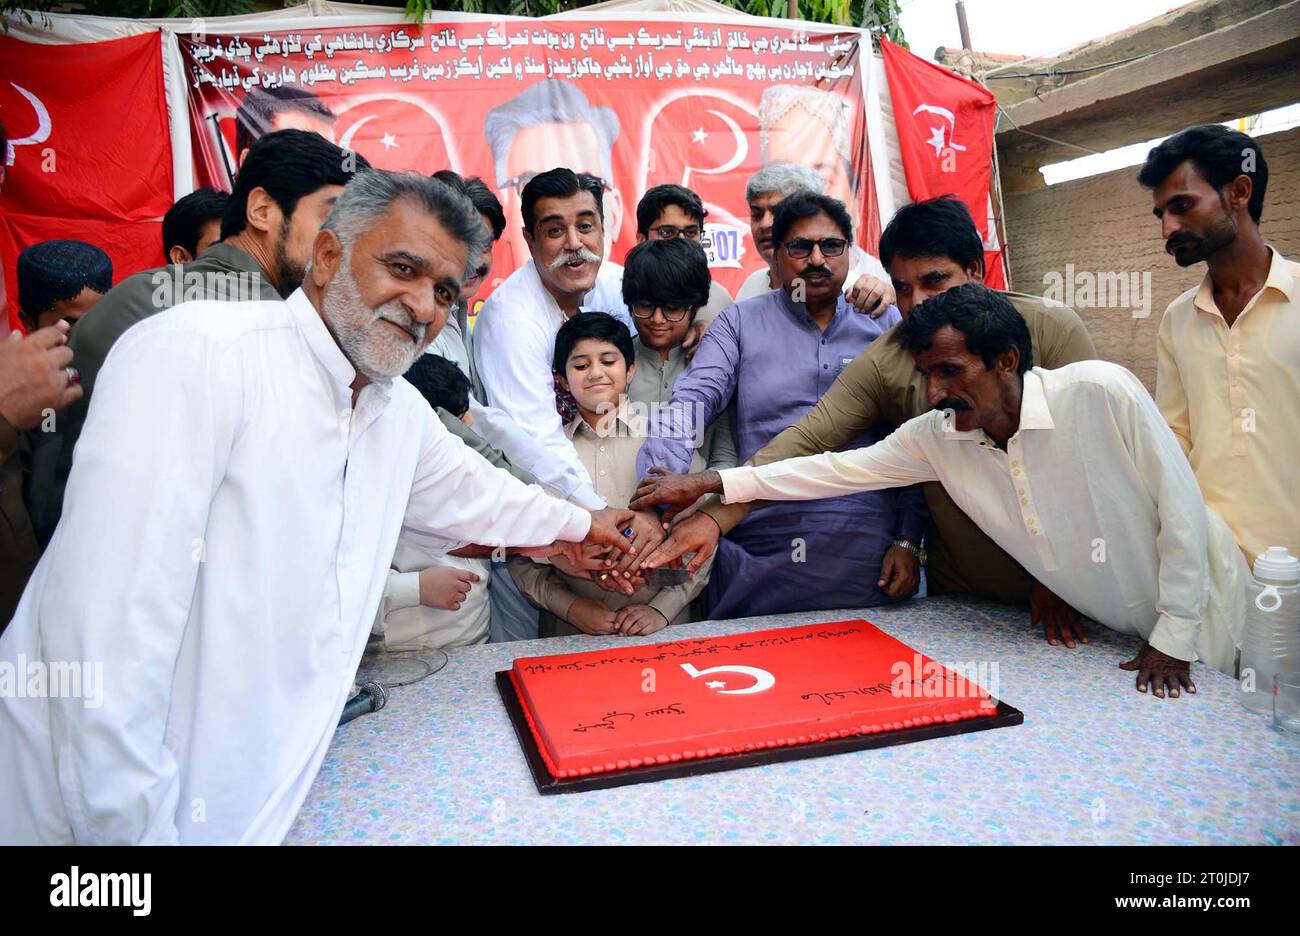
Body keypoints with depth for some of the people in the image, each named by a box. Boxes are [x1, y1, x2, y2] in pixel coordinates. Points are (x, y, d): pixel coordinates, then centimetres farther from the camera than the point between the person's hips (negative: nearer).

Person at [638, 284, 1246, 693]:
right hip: (1108, 635, 4)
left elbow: (1180, 509, -20)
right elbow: (840, 469, -8)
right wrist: (712, 484, -12)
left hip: (1196, 626, -3)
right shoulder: (936, 436, -13)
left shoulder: (1101, 393, -26)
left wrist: (1173, 639, -18)